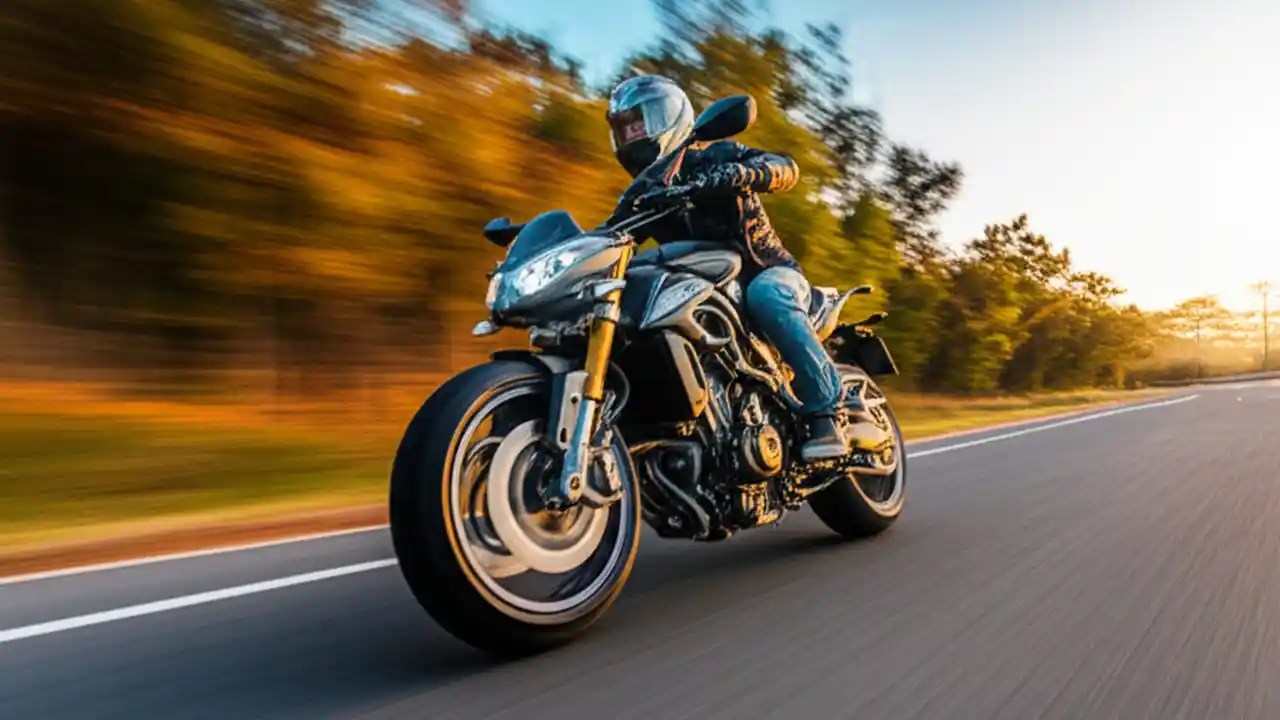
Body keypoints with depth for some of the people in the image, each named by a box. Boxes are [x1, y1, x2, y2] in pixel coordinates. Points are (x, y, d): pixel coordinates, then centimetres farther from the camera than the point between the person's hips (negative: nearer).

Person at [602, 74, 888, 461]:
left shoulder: (714, 155, -5)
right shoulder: (641, 195, 11)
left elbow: (786, 168, -19)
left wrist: (732, 174, -38)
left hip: (771, 274, -5)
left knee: (765, 296, -41)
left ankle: (836, 411, -37)